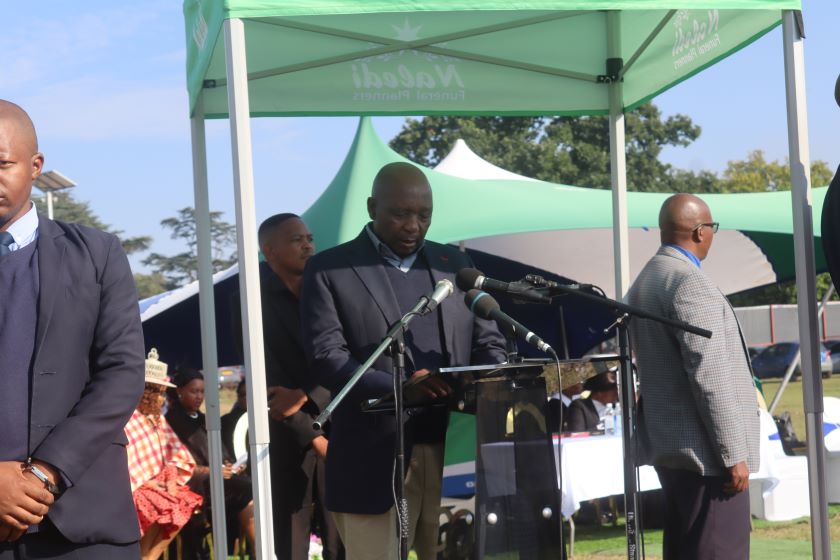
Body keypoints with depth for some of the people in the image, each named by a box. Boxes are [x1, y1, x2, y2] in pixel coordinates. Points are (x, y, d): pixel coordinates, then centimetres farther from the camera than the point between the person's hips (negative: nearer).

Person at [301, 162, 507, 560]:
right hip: (376, 461, -4)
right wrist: (399, 389, -23)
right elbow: (325, 358, -8)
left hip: (456, 453, 4)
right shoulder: (329, 270, 2)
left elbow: (489, 344, 15)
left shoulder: (454, 264, 16)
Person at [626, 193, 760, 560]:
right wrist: (734, 454, -17)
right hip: (704, 451, -10)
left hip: (665, 445, 10)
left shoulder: (643, 282, 14)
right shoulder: (691, 283, -16)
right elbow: (709, 375, -20)